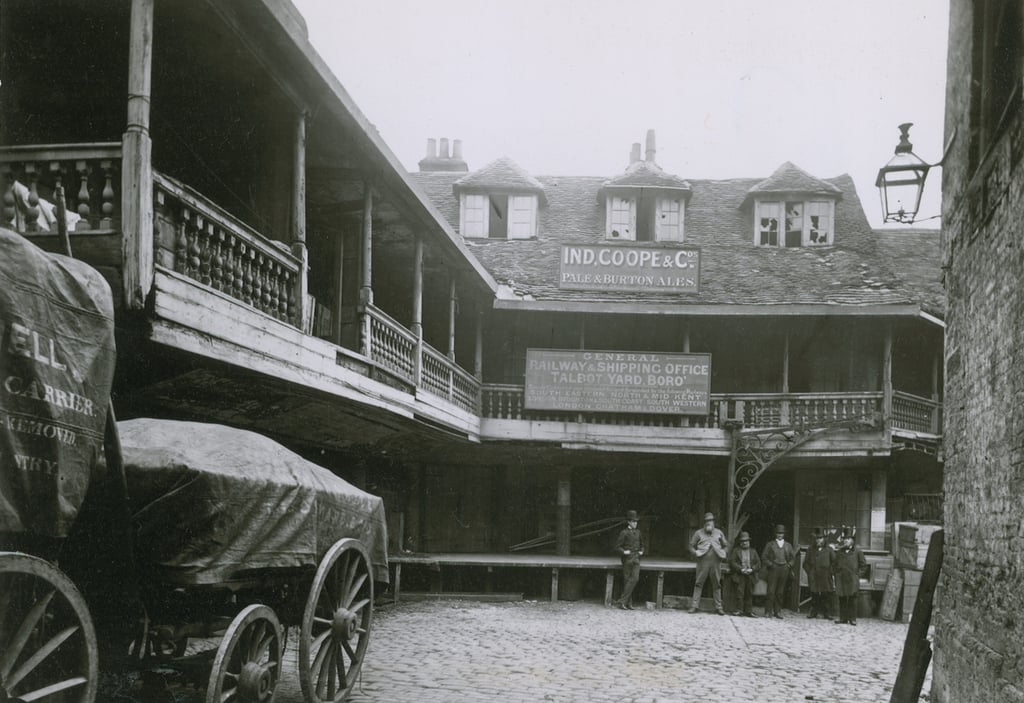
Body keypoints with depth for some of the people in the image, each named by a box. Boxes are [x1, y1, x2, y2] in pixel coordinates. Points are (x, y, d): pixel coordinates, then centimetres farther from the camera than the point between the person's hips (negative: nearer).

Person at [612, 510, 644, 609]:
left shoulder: (638, 532, 13)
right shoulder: (624, 533, -3)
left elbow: (641, 544, 27)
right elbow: (617, 546, -3)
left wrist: (641, 551, 8)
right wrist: (623, 551, -19)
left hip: (636, 559, 4)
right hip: (627, 559, -4)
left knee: (635, 578, -10)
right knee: (627, 580, -2)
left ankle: (622, 601, -5)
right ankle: (628, 603, 5)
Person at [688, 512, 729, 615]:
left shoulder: (719, 533, 14)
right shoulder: (699, 533, 7)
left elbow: (726, 546, 22)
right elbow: (691, 546, 10)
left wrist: (723, 553, 4)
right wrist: (695, 552, -8)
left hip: (715, 563, 2)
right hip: (703, 562, -2)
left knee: (717, 585, 6)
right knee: (698, 584, -3)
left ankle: (718, 607, 13)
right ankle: (694, 605, 0)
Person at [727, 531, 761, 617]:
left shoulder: (753, 551, 17)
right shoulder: (736, 551, 9)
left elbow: (758, 563, 9)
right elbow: (732, 562, -3)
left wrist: (752, 569, -9)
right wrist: (741, 569, -14)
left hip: (750, 576, 3)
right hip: (739, 576, -3)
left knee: (749, 594, 3)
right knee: (739, 593, -9)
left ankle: (748, 611, 6)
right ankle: (739, 610, -6)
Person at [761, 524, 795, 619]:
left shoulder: (788, 545, 15)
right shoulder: (770, 544, 8)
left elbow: (793, 557, 19)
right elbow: (764, 557, 6)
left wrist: (789, 565, 4)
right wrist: (770, 564, -6)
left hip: (784, 570, 2)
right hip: (773, 569, -2)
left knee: (780, 593, 3)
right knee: (771, 592, -8)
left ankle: (777, 611, 10)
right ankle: (768, 612, -4)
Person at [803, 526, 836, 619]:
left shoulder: (828, 549, 4)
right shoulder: (810, 549, 9)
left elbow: (834, 561, 6)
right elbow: (806, 563, 14)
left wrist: (830, 571, -1)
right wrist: (809, 571, 4)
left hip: (826, 577, -1)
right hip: (813, 578, 1)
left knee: (826, 596, -2)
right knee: (814, 596, 3)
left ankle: (827, 614, 5)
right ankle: (813, 612, 11)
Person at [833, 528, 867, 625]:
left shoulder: (857, 551, 2)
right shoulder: (839, 551, 12)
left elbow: (863, 565, 7)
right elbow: (835, 565, 21)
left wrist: (857, 573, 1)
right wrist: (836, 573, 9)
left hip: (852, 579, -3)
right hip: (841, 579, 3)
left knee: (852, 599, -1)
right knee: (842, 599, 4)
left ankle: (852, 618, 5)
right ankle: (843, 618, 10)